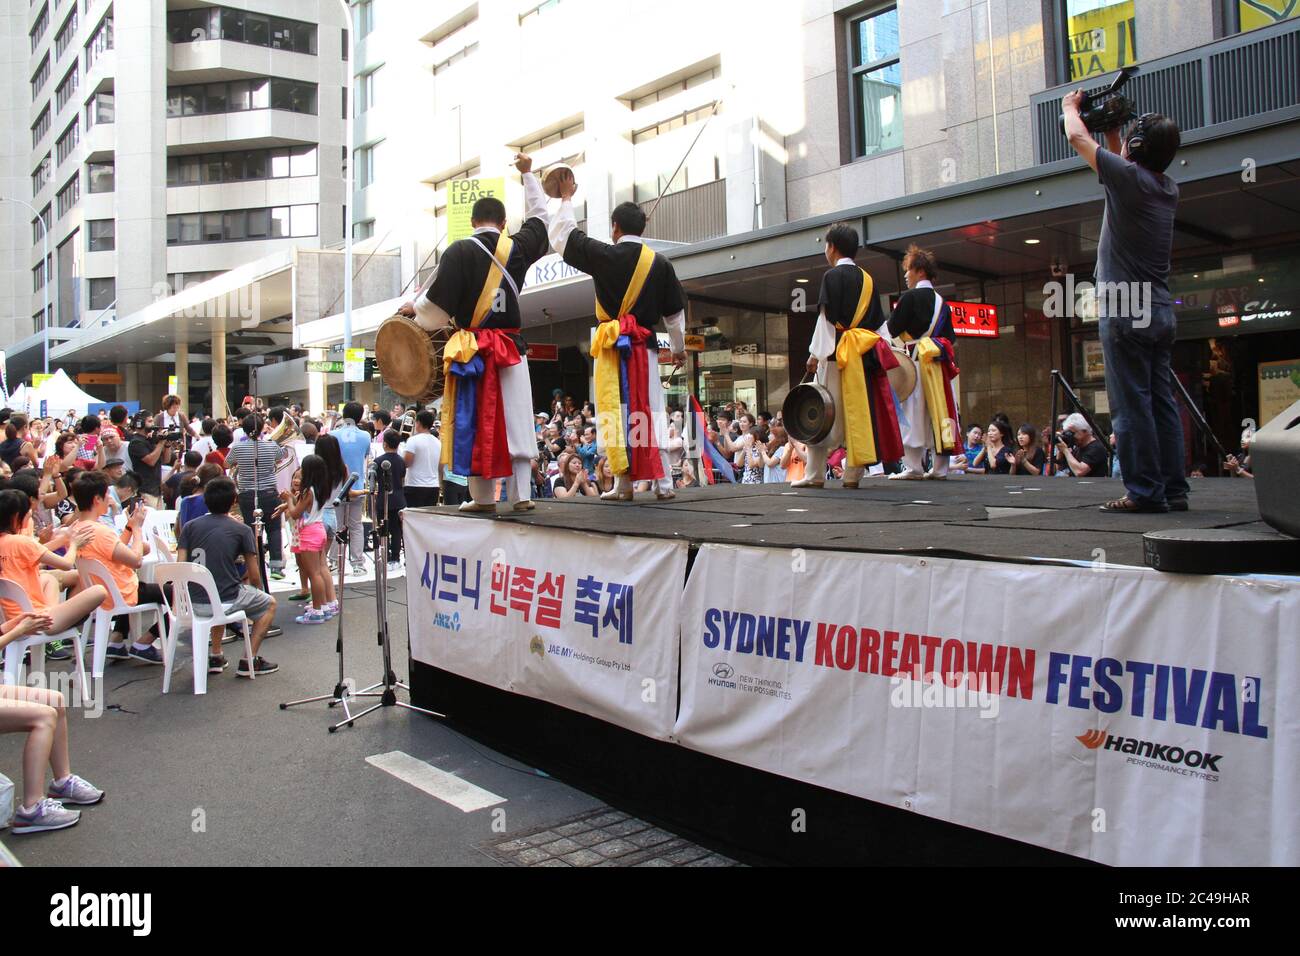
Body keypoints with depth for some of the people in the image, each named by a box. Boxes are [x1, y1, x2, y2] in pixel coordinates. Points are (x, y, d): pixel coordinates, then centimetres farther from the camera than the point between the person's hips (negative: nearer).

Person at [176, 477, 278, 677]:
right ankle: (249, 661, 13)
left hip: (193, 601, 5)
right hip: (226, 600, -5)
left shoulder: (190, 527, 6)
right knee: (269, 604, 22)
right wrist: (258, 592, 23)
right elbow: (254, 576, 1)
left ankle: (215, 657, 34)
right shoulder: (242, 530, -3)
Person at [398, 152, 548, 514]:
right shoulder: (517, 248, 2)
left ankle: (483, 497, 6)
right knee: (515, 419, 5)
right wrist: (527, 174, 33)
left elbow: (438, 305, -10)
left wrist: (414, 307, 11)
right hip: (511, 348, 3)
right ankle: (521, 495, 5)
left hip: (471, 348, -3)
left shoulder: (459, 251, -9)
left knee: (475, 423, 3)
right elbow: (538, 217, 22)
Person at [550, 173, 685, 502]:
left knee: (616, 411, 0)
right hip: (646, 346, 3)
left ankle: (624, 484, -1)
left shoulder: (604, 255, -5)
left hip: (612, 345, -3)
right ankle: (663, 482, 3)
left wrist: (566, 199, 22)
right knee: (651, 410, 6)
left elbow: (562, 234, 8)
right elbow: (675, 313, 11)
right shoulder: (660, 263, 4)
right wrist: (679, 348, 23)